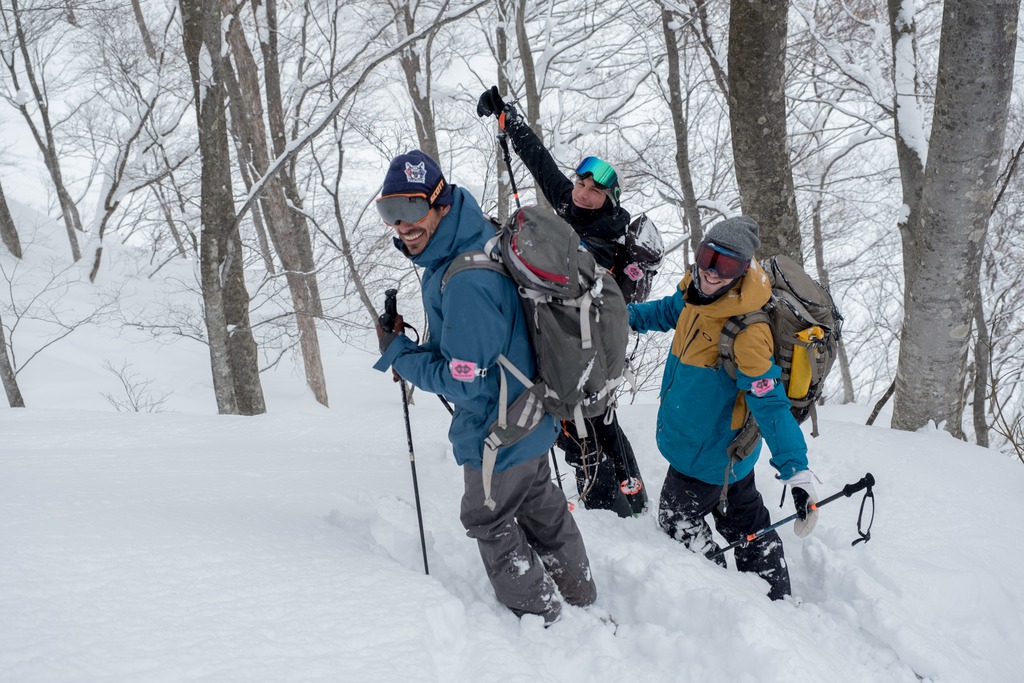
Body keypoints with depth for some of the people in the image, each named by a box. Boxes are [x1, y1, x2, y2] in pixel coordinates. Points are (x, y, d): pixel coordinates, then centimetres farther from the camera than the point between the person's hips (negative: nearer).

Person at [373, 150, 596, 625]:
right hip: (530, 420, 9)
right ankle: (579, 595, 45)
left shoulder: (464, 282, -35)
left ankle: (539, 617, 31)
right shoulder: (479, 242, -3)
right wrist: (413, 352, 0)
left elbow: (463, 381, -29)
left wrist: (399, 353, -17)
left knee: (490, 522, 13)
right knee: (540, 507, 26)